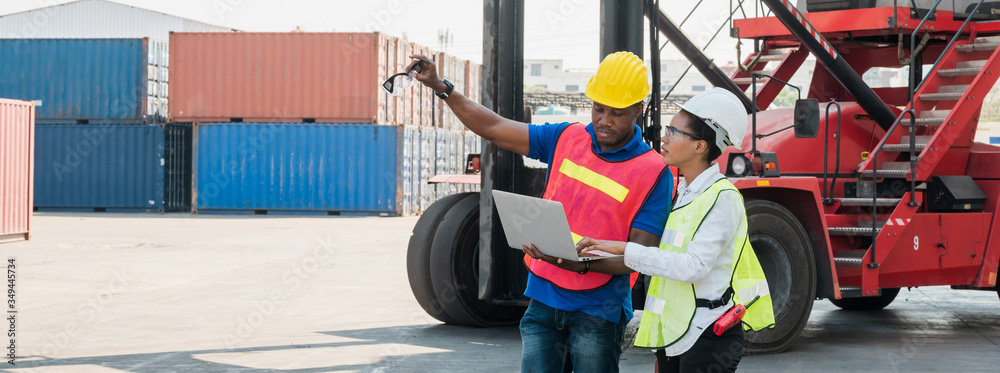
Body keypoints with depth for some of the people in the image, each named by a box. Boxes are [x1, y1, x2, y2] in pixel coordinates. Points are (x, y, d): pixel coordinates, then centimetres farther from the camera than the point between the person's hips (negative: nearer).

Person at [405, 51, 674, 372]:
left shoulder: (654, 173, -7)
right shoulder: (566, 139, 7)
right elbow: (494, 128, 12)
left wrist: (581, 264, -27)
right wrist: (440, 87, 7)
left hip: (597, 313, -4)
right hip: (544, 302, 4)